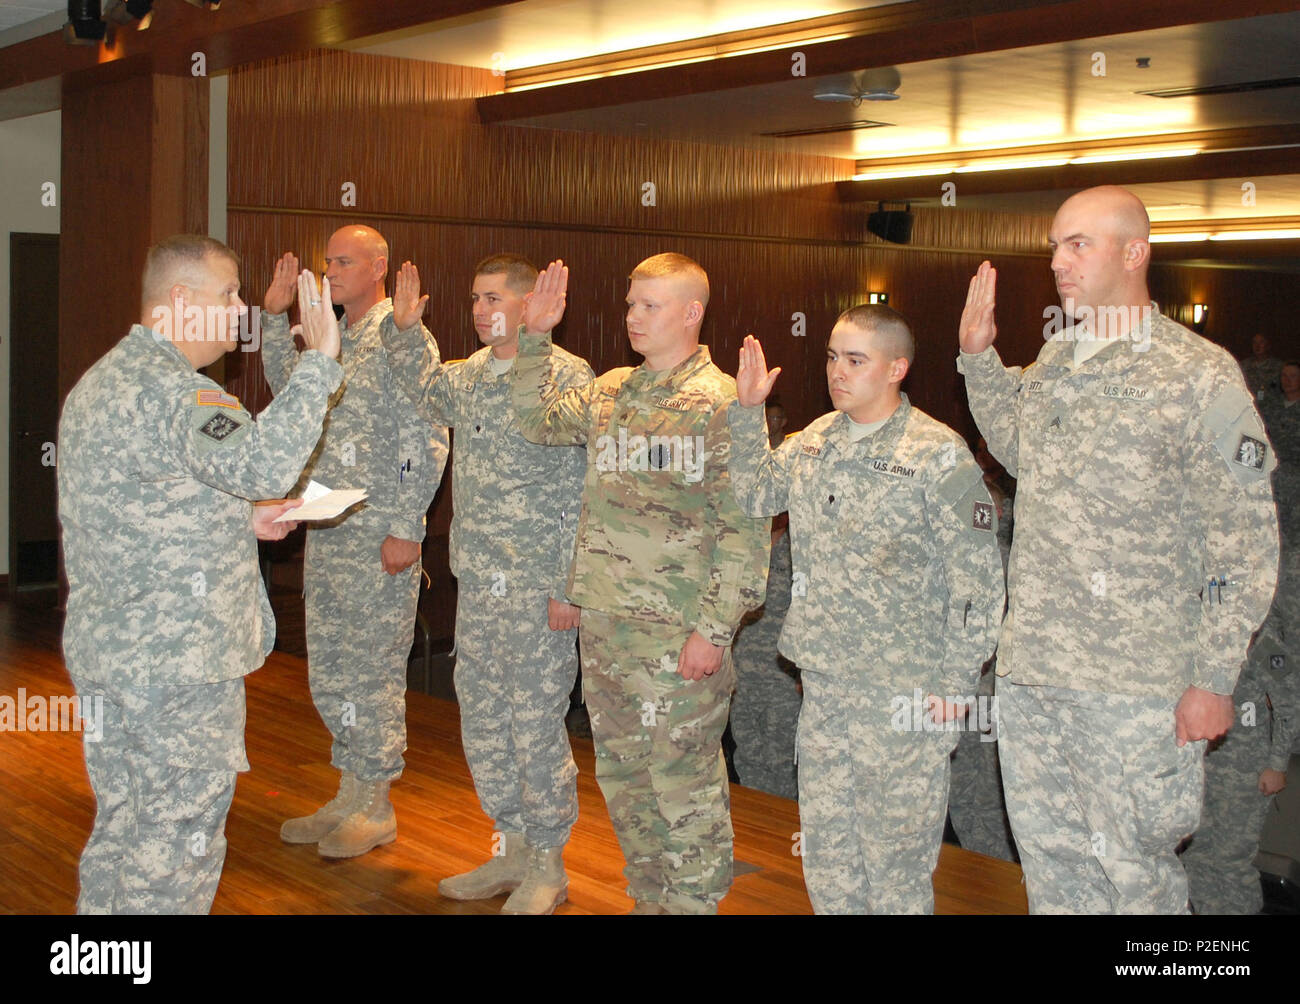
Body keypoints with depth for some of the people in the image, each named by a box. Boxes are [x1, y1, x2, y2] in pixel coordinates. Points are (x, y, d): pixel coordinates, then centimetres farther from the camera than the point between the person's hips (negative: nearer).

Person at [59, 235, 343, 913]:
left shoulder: (100, 382, 16)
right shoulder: (170, 391, -18)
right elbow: (261, 464, -36)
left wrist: (241, 522, 14)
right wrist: (320, 362, -31)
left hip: (108, 653, 10)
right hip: (176, 664, -10)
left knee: (122, 833, 18)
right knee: (177, 842, 1)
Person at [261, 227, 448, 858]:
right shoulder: (332, 338, 13)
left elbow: (428, 444, -15)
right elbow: (288, 386, 26)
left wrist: (406, 531, -18)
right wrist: (275, 316, 13)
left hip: (378, 536, -8)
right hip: (327, 529, 8)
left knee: (372, 669, 0)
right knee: (328, 669, 13)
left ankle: (376, 807, 13)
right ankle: (349, 796, 25)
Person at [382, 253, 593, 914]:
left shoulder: (567, 377, -11)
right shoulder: (468, 375, 10)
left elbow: (585, 490, -14)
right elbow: (425, 397, 34)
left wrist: (570, 585, -16)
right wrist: (406, 328, 20)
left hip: (538, 589, -7)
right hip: (477, 583, 7)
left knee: (534, 724, 0)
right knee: (481, 721, 14)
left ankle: (547, 865, 16)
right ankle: (512, 849, 28)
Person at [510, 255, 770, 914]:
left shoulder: (721, 402, -9)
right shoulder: (611, 391, 12)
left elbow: (744, 527, -13)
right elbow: (538, 421, 19)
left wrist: (713, 629, -17)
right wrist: (535, 338, 7)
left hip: (675, 632, -7)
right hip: (602, 624, 7)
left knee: (683, 784, -1)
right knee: (621, 775, 16)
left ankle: (693, 904, 13)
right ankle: (649, 900, 31)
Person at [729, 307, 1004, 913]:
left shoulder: (938, 455, -12)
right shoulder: (814, 442, 8)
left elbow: (978, 579, -12)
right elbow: (754, 494, 20)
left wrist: (955, 681, -13)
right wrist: (747, 411, 7)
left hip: (904, 689, -6)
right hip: (824, 681, 6)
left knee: (894, 843, 4)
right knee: (825, 839, 15)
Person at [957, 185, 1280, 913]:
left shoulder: (1201, 376, -9)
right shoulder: (1053, 360, 10)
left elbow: (1246, 545, -9)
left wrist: (1215, 678, -12)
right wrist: (978, 358, 18)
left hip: (1135, 685, -6)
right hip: (1028, 669, 6)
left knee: (1130, 869, 2)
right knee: (1051, 861, 15)